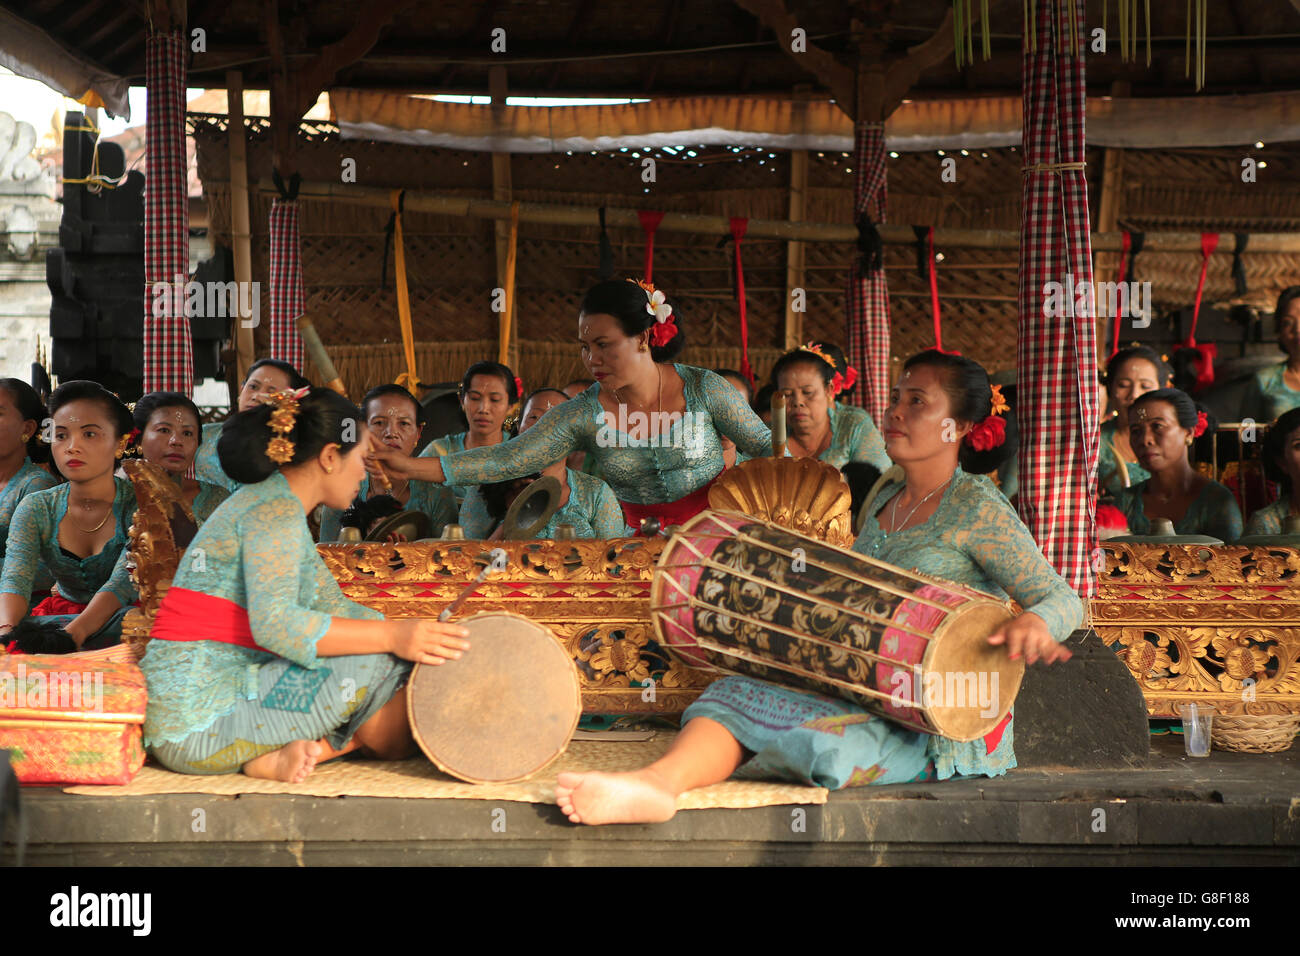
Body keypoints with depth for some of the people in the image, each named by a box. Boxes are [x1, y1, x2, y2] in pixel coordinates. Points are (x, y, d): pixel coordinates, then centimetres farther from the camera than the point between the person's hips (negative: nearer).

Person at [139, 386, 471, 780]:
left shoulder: (276, 507, 20)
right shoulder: (276, 509, -13)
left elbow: (333, 607, 19)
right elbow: (274, 623, -27)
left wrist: (416, 632, 7)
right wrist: (391, 636, -29)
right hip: (200, 720, -10)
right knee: (381, 660, -16)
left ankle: (285, 753, -7)